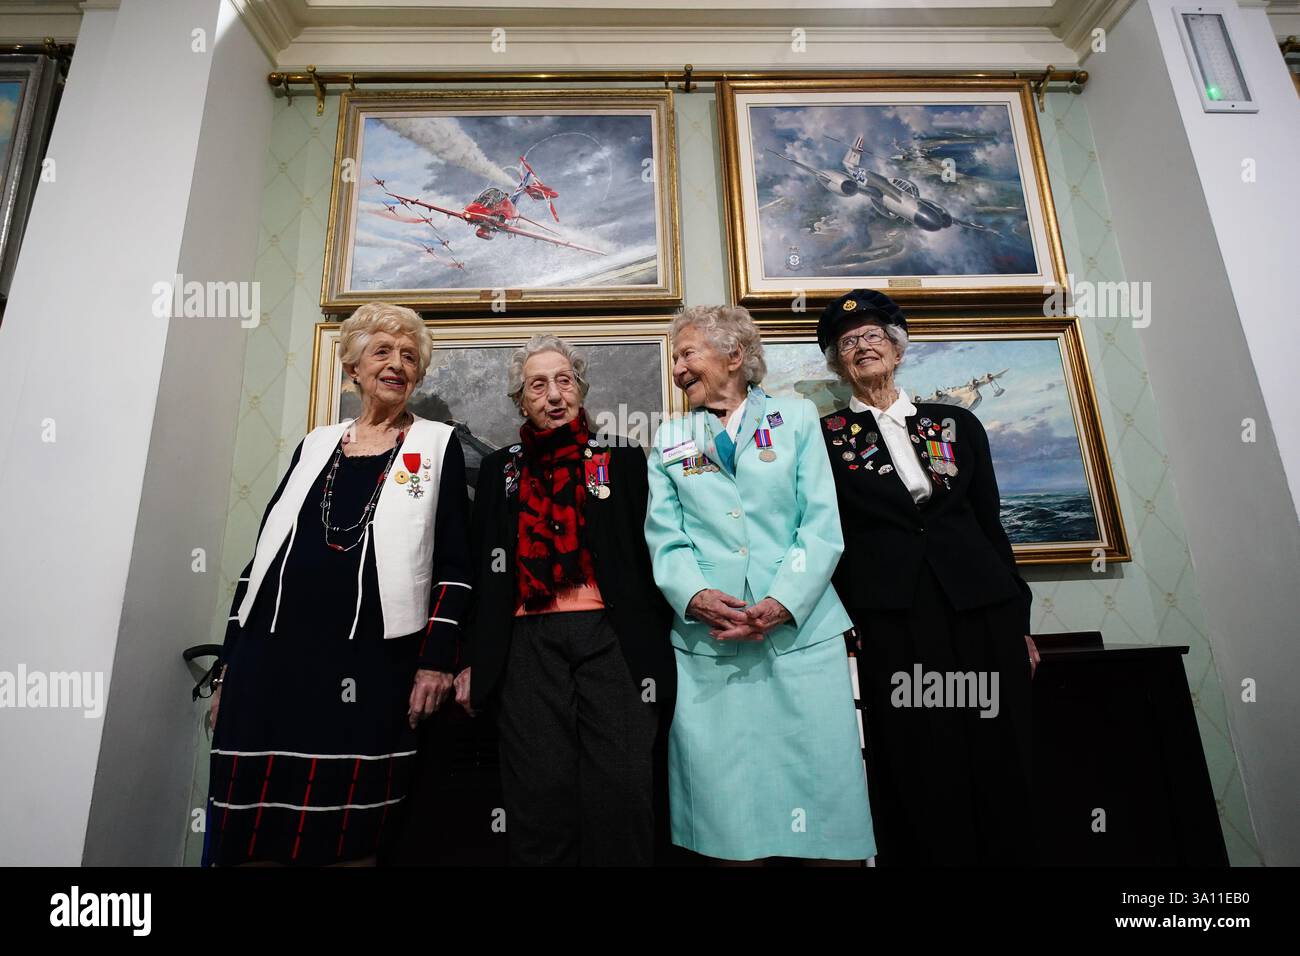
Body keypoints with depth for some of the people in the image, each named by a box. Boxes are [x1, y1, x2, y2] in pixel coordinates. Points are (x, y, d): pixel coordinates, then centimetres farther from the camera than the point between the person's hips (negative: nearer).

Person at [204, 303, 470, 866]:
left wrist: (435, 661, -8)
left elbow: (453, 563, 0)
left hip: (369, 666, -3)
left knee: (345, 839, 1)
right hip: (271, 657, 4)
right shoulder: (316, 444, 16)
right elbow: (263, 552, 15)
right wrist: (231, 663, 11)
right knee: (250, 834, 7)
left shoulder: (437, 445, 6)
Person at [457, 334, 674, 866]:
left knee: (623, 791, -4)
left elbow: (652, 556, 6)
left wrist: (655, 651, -1)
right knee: (539, 796, 4)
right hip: (528, 643, 2)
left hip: (613, 636, -1)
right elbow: (481, 569, 15)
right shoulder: (500, 470, 15)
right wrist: (474, 660, 9)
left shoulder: (623, 460, 9)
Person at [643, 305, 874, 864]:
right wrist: (695, 596, -14)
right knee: (725, 812, 5)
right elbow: (664, 539, 5)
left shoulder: (798, 417, 8)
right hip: (708, 643, 1)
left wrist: (782, 603, -13)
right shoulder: (670, 439, 13)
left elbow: (822, 525, 0)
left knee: (823, 804, 4)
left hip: (801, 633, -1)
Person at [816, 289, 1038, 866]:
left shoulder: (958, 425, 13)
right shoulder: (826, 436, 6)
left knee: (997, 765, 7)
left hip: (982, 608, 3)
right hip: (892, 618, -2)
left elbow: (992, 524, 14)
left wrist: (1020, 621, 11)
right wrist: (840, 620, -5)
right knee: (919, 773, 1)